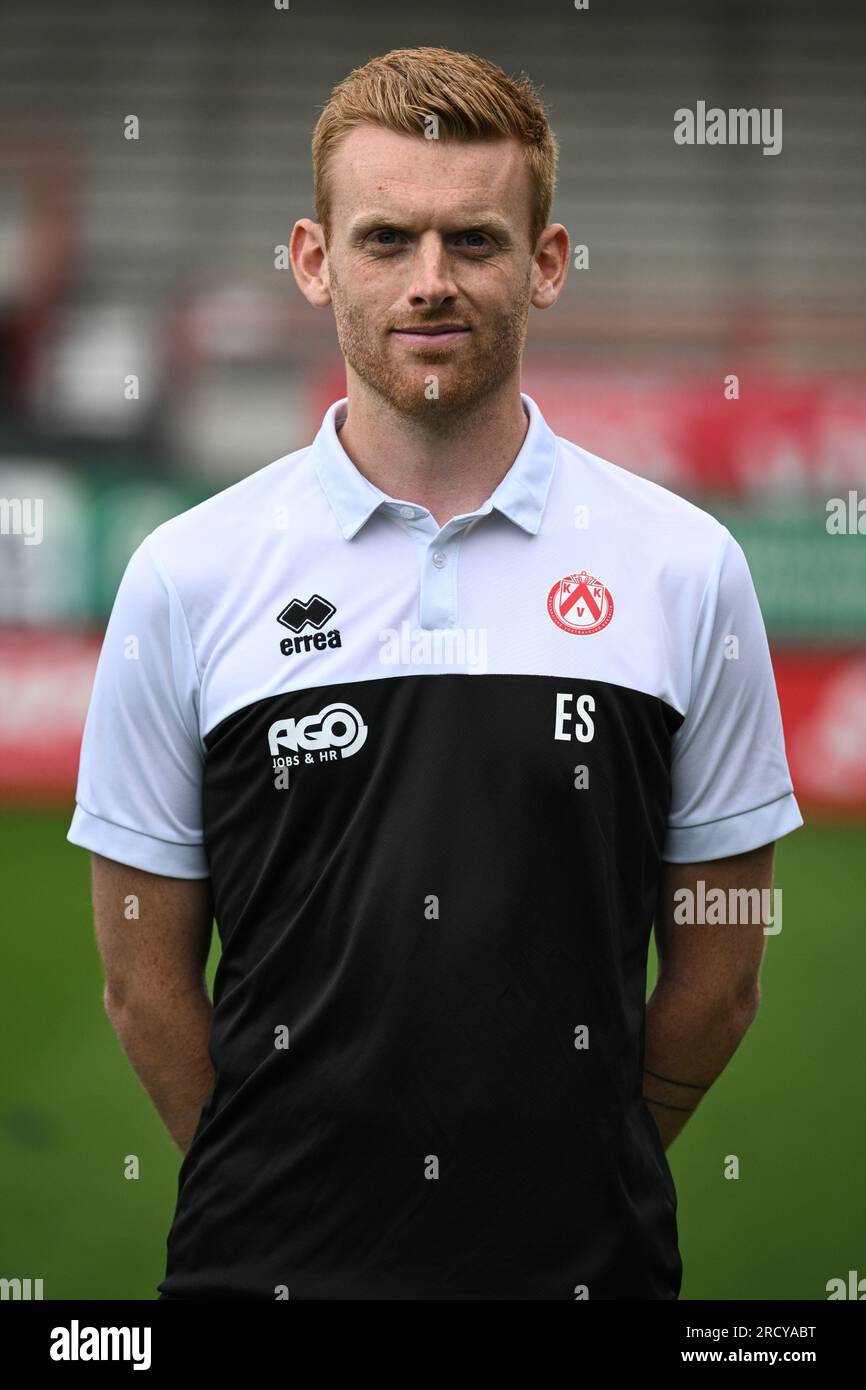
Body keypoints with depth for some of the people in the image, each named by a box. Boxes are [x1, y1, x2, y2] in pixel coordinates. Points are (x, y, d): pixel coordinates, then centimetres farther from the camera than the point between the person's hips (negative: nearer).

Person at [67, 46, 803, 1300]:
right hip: (274, 1266, 0)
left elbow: (717, 971, 5)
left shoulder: (685, 569, 0)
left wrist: (572, 1179, 6)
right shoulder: (189, 578, 0)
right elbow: (146, 974, 4)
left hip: (583, 1261, 0)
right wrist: (290, 1188, 5)